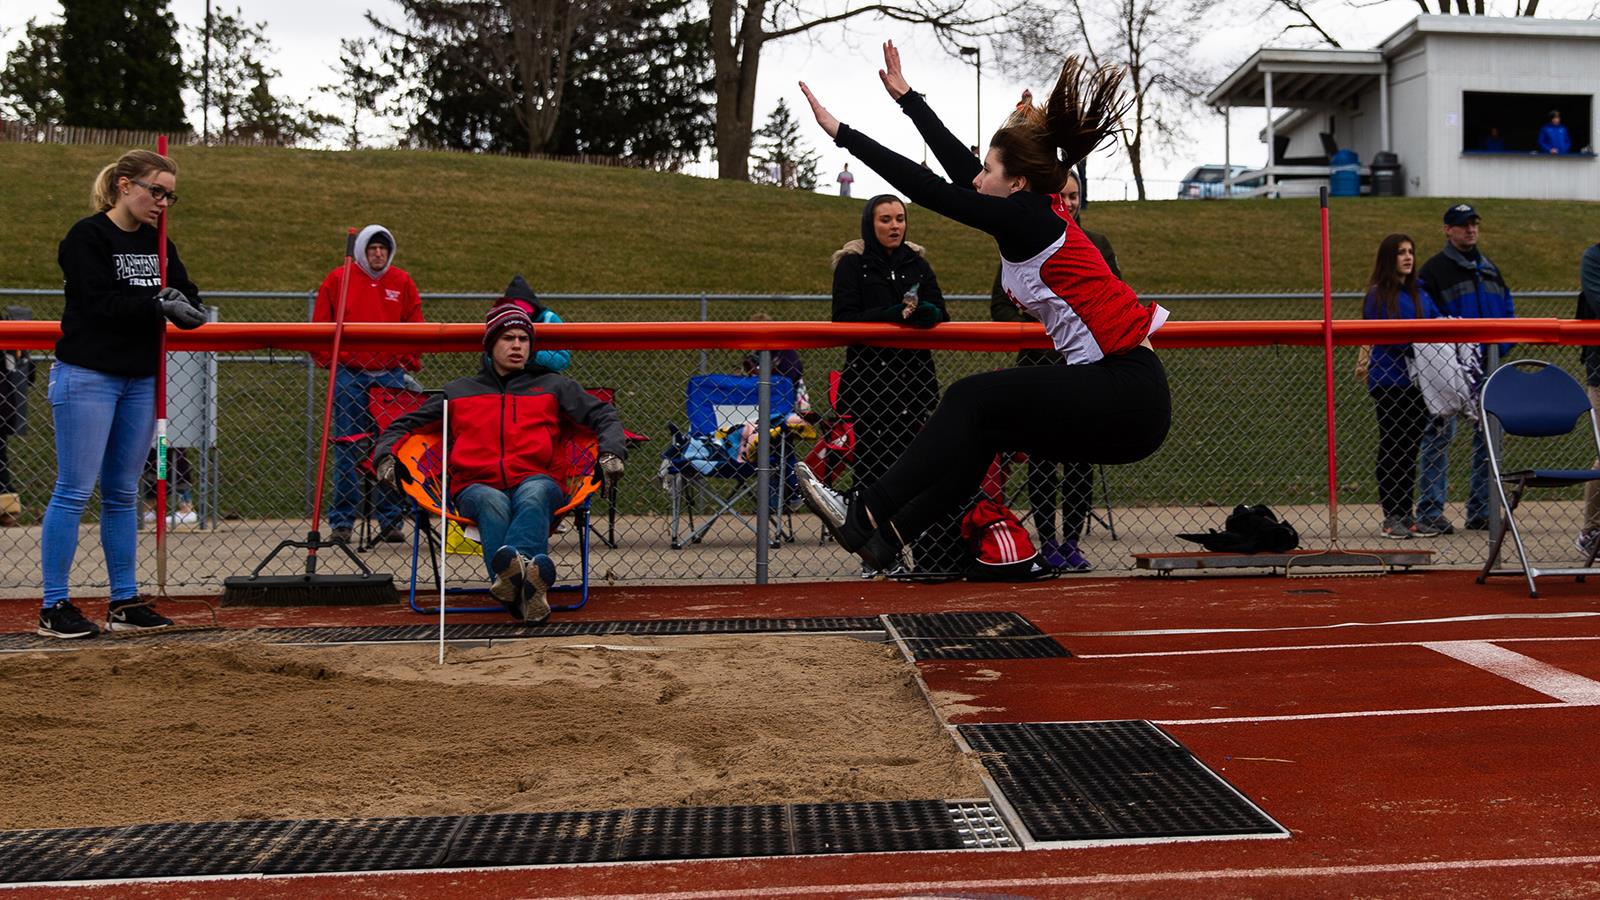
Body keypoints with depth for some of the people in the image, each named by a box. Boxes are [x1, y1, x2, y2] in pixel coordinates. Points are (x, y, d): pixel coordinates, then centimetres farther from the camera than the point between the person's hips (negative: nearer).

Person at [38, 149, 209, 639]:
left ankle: (125, 602, 16)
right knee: (73, 492, -4)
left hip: (140, 379, 7)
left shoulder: (158, 243, 12)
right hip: (87, 376, -7)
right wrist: (160, 306, -19)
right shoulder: (86, 237, -8)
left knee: (123, 494, 11)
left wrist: (181, 305, -14)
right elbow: (101, 304, -18)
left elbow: (190, 302, 8)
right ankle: (53, 607, 2)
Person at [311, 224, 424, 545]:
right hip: (348, 375, -1)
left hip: (390, 375, 1)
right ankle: (341, 522, 5)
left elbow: (414, 326, 13)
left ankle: (391, 521, 8)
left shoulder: (402, 282, 10)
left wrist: (410, 363, 5)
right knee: (346, 449, -1)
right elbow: (321, 323, 8)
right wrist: (326, 359, 1)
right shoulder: (338, 279, 5)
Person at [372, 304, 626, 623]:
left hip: (535, 481, 0)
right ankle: (525, 589, -64)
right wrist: (386, 456, 5)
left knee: (533, 495, -38)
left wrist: (610, 454, 1)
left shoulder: (552, 386, 25)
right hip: (476, 486, 0)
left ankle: (512, 567, -68)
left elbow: (603, 415, 21)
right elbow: (404, 425, 27)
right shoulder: (458, 392, 26)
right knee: (493, 502, -38)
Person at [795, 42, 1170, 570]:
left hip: (1125, 397, -10)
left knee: (972, 402, -7)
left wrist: (841, 133, -6)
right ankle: (892, 535, 14)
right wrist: (906, 96, 29)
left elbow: (929, 189, -11)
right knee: (983, 425, 12)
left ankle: (865, 515, -2)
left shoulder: (1026, 215, -11)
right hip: (1123, 395, 10)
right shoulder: (1038, 212, 14)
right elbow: (959, 168, 22)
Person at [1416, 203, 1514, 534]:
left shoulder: (1489, 270, 18)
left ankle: (1481, 512, 16)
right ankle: (1430, 513, -3)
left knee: (1487, 436, 8)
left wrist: (1501, 345, 3)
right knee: (1439, 436, -7)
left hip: (1485, 365, 7)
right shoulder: (1433, 270, -2)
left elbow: (1507, 311, 19)